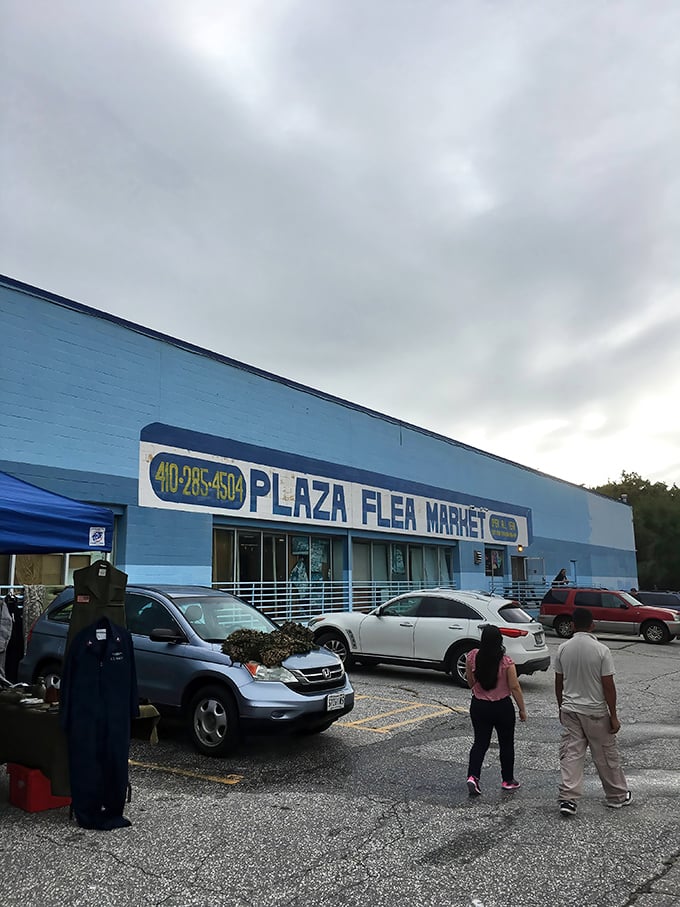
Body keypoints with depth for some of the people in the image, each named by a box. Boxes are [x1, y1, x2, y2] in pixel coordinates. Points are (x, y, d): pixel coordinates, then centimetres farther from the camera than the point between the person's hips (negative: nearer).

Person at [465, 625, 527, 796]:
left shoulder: (472, 656, -9)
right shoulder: (506, 661, -17)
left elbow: (470, 682, 3)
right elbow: (515, 687, -13)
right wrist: (522, 710, -1)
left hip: (479, 706, 2)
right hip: (502, 707, -2)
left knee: (480, 742, 12)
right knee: (506, 743, 17)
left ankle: (473, 776, -5)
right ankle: (508, 780, 28)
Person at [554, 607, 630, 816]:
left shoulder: (563, 649, -4)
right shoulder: (601, 650, -15)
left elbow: (558, 683, 4)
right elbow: (608, 686, -13)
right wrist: (614, 716, -4)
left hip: (570, 711, 2)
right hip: (596, 712, -2)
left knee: (571, 754, 5)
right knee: (606, 756, 14)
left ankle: (568, 799, 0)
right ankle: (617, 796, 30)